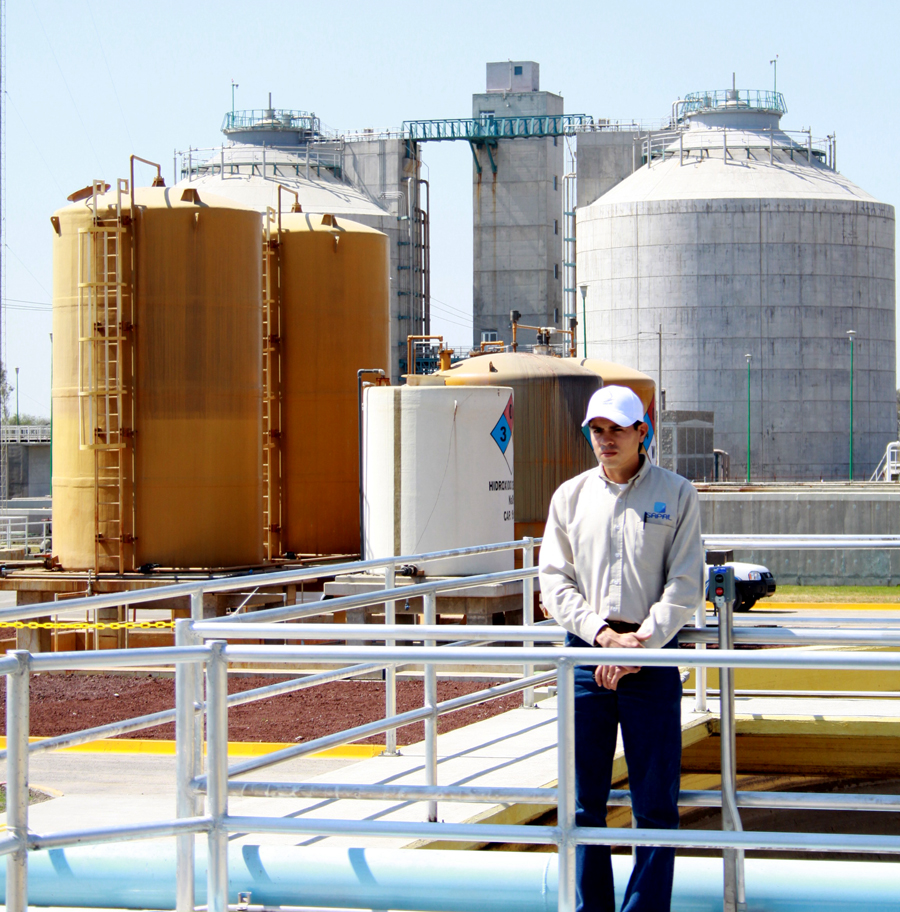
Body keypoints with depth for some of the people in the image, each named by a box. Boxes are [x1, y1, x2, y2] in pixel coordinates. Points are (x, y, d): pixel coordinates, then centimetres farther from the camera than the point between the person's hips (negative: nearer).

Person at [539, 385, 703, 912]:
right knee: (584, 798, 5)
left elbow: (685, 585, -2)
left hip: (653, 658, -2)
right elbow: (555, 579, 6)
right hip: (585, 652, 2)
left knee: (655, 800, -1)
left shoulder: (677, 495, 2)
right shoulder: (571, 496, 9)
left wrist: (639, 644, -12)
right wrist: (601, 633, -9)